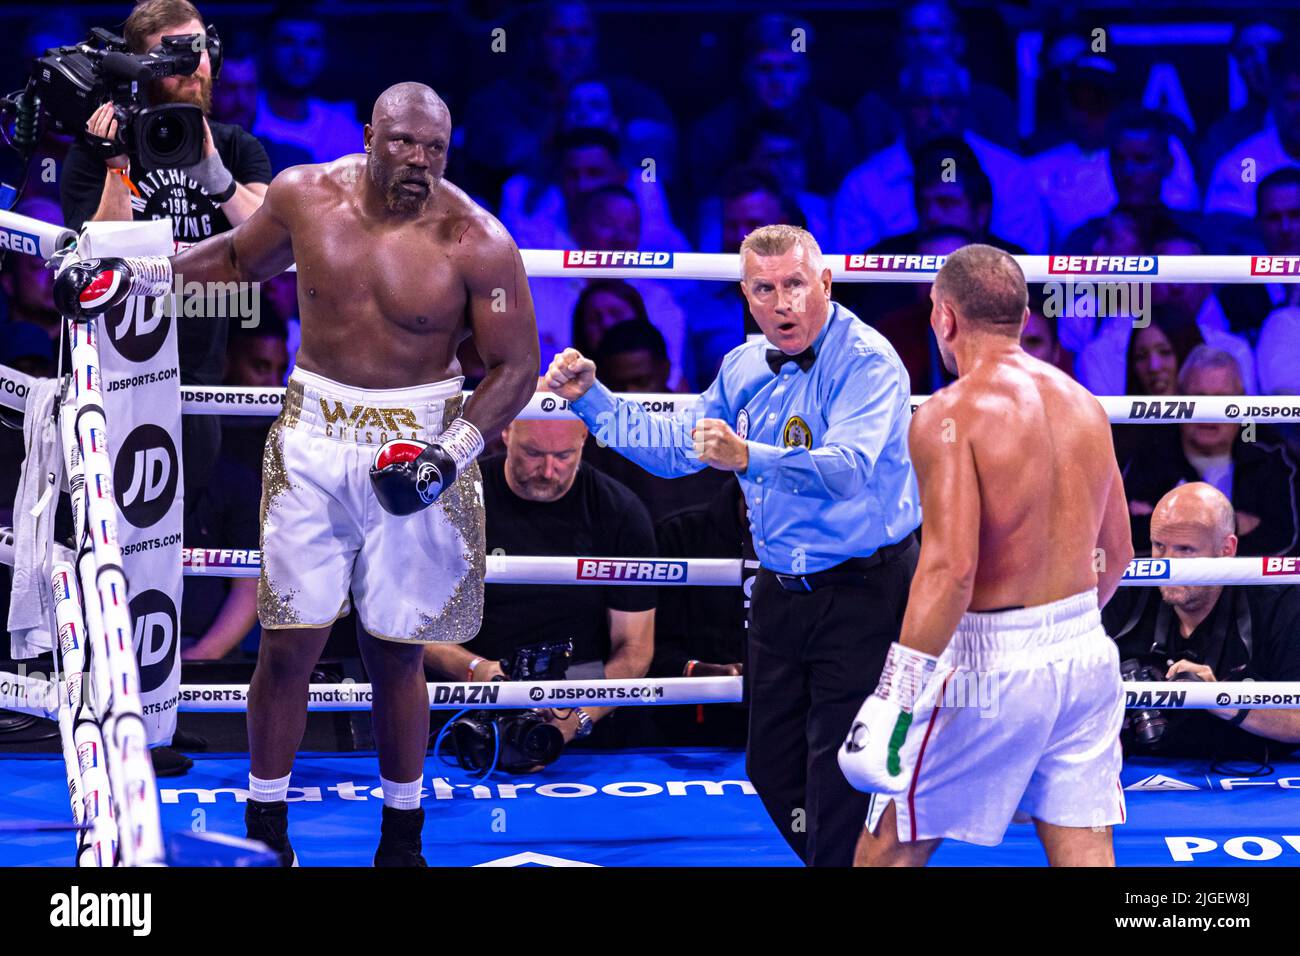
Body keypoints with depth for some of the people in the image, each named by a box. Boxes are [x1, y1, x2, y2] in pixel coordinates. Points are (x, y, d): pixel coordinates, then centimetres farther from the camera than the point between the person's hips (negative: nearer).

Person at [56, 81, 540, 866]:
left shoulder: (475, 243, -14)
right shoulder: (305, 196, -3)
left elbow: (517, 367, -9)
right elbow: (242, 257, 18)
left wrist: (450, 454, -20)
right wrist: (138, 275, 12)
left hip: (416, 448, -2)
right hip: (312, 441, 2)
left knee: (396, 653, 5)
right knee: (288, 645, 1)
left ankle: (402, 837, 22)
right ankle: (265, 830, 15)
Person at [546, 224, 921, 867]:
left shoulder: (867, 361, -18)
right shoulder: (744, 368, 7)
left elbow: (847, 468, -33)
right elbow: (676, 448, 20)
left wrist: (749, 457, -48)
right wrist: (591, 399, 11)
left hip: (861, 595, -8)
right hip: (780, 592, 8)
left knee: (839, 781, -7)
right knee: (772, 766, 15)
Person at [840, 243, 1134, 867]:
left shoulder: (951, 414, -13)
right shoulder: (1084, 405, 9)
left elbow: (950, 566, -23)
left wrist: (897, 696, -23)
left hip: (993, 664, -6)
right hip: (1089, 652, 6)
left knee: (890, 849, 7)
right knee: (1084, 854, 7)